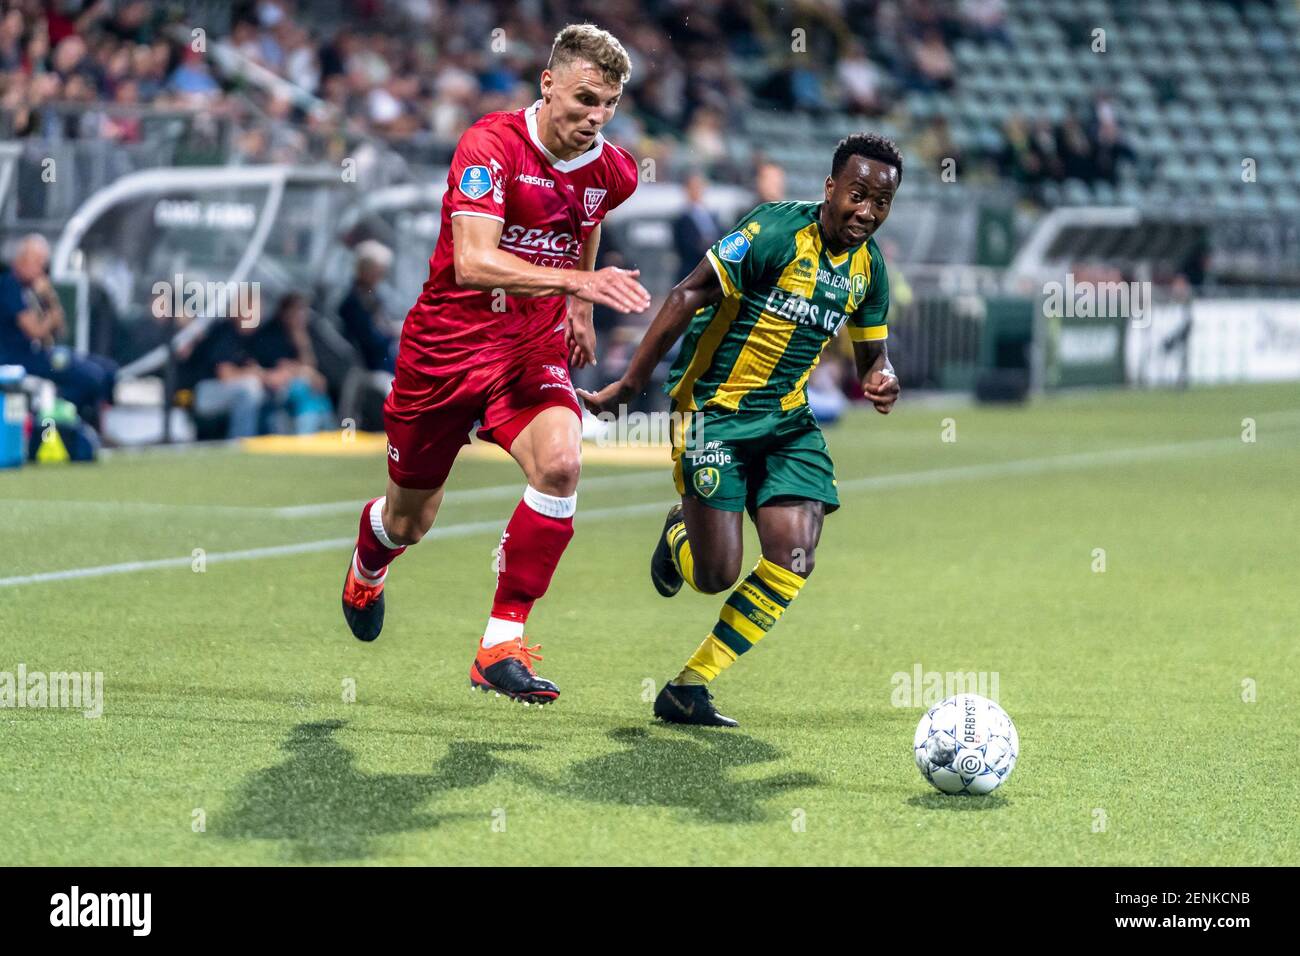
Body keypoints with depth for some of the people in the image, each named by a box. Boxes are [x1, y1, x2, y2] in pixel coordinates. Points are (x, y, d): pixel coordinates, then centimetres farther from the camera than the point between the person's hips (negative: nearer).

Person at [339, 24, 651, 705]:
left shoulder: (611, 172, -2)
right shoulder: (492, 145, -21)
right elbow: (473, 263, -33)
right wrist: (577, 280, -43)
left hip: (535, 351, 3)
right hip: (447, 348, -3)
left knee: (559, 465, -27)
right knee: (410, 520, 12)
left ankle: (500, 648, -20)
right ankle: (367, 569, 53)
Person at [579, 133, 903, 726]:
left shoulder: (868, 265, 4)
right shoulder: (776, 231, -18)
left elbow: (872, 353, 17)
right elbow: (688, 297, -19)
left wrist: (881, 380, -9)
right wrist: (628, 386, -21)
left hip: (788, 420, 6)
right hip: (716, 406, -6)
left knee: (793, 560, -11)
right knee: (717, 575, -10)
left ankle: (688, 690, 3)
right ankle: (679, 535, 31)